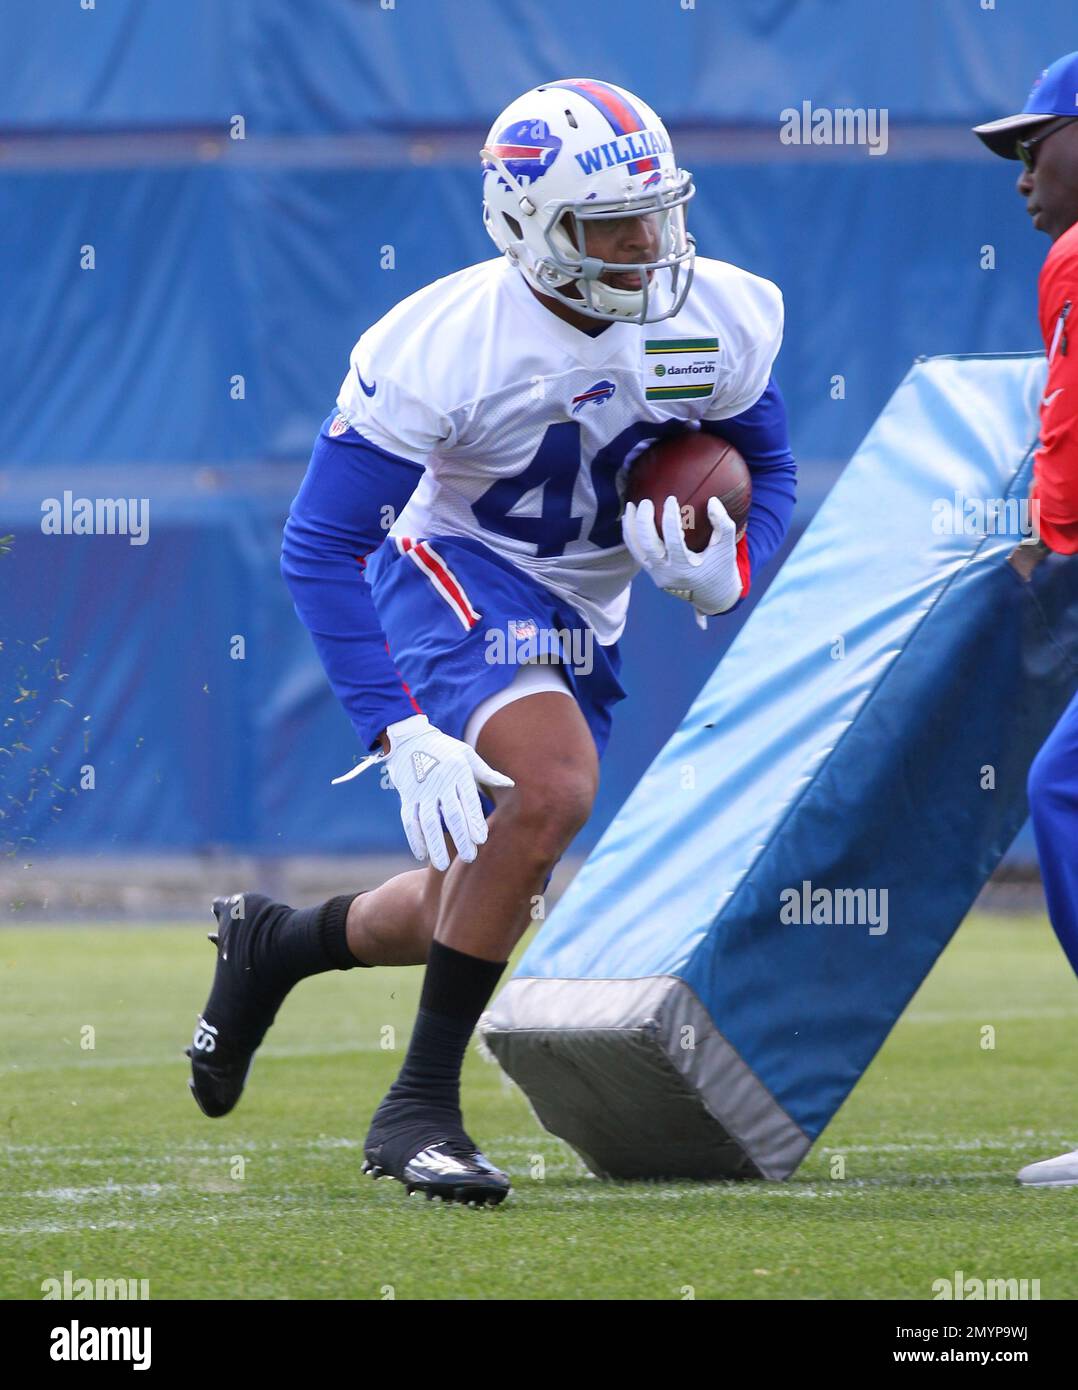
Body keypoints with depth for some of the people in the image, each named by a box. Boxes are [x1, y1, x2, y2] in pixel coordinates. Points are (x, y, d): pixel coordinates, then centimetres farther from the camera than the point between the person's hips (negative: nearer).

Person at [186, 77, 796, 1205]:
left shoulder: (722, 319, -14)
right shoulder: (443, 346, -27)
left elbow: (766, 470, 6)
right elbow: (319, 549, -23)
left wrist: (723, 571, -18)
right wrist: (401, 736, -31)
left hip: (580, 622, 6)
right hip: (455, 575, -6)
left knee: (482, 914, 11)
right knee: (552, 782, -33)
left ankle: (274, 944, 43)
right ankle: (419, 1110, -23)